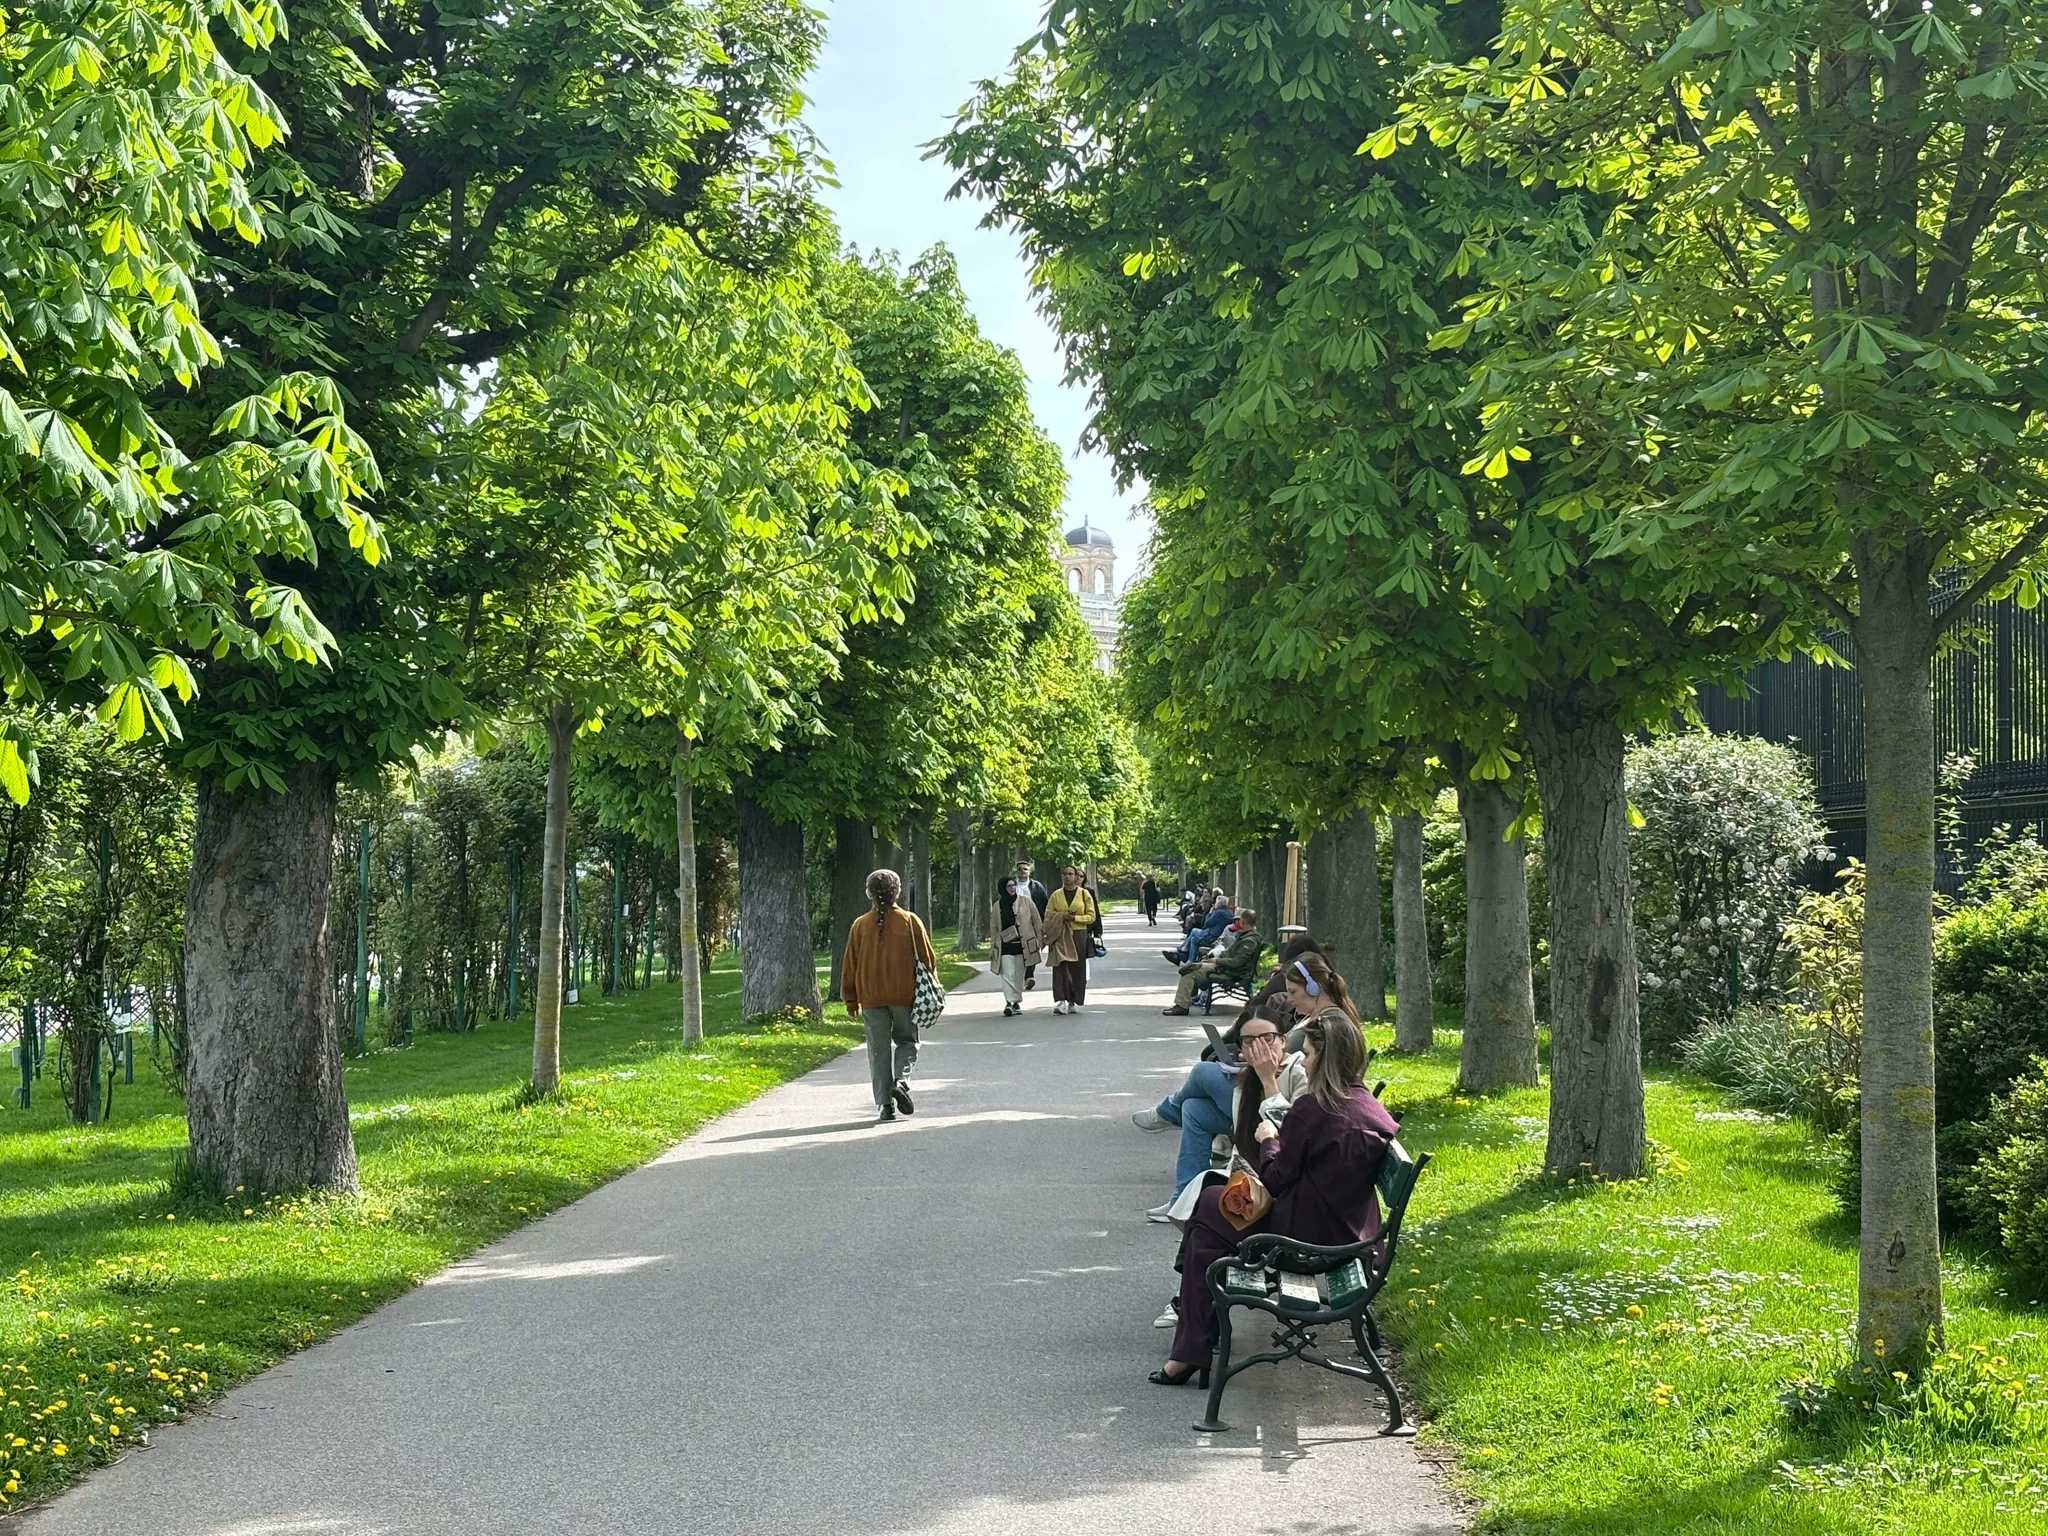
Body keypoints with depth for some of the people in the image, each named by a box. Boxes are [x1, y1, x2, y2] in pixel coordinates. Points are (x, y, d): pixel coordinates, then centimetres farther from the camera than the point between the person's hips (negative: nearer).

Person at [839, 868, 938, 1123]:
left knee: (879, 1050, 8)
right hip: (904, 996, -1)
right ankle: (901, 1081, -11)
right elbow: (928, 959, 2)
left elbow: (849, 965, 4)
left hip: (871, 998, 1)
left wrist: (850, 1000, 12)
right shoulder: (910, 921, -2)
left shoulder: (861, 925, 1)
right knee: (906, 1042, 16)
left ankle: (885, 1104, 3)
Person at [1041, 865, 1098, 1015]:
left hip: (1078, 935, 0)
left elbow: (1091, 916, 2)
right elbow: (1048, 914, 7)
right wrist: (1061, 916, -10)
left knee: (1077, 969, 1)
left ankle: (1074, 1002, 10)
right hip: (1060, 935, 0)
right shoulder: (1056, 895, 8)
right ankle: (1060, 1001, -15)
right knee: (1060, 967, -10)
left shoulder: (1084, 894, 4)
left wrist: (1074, 918, -12)